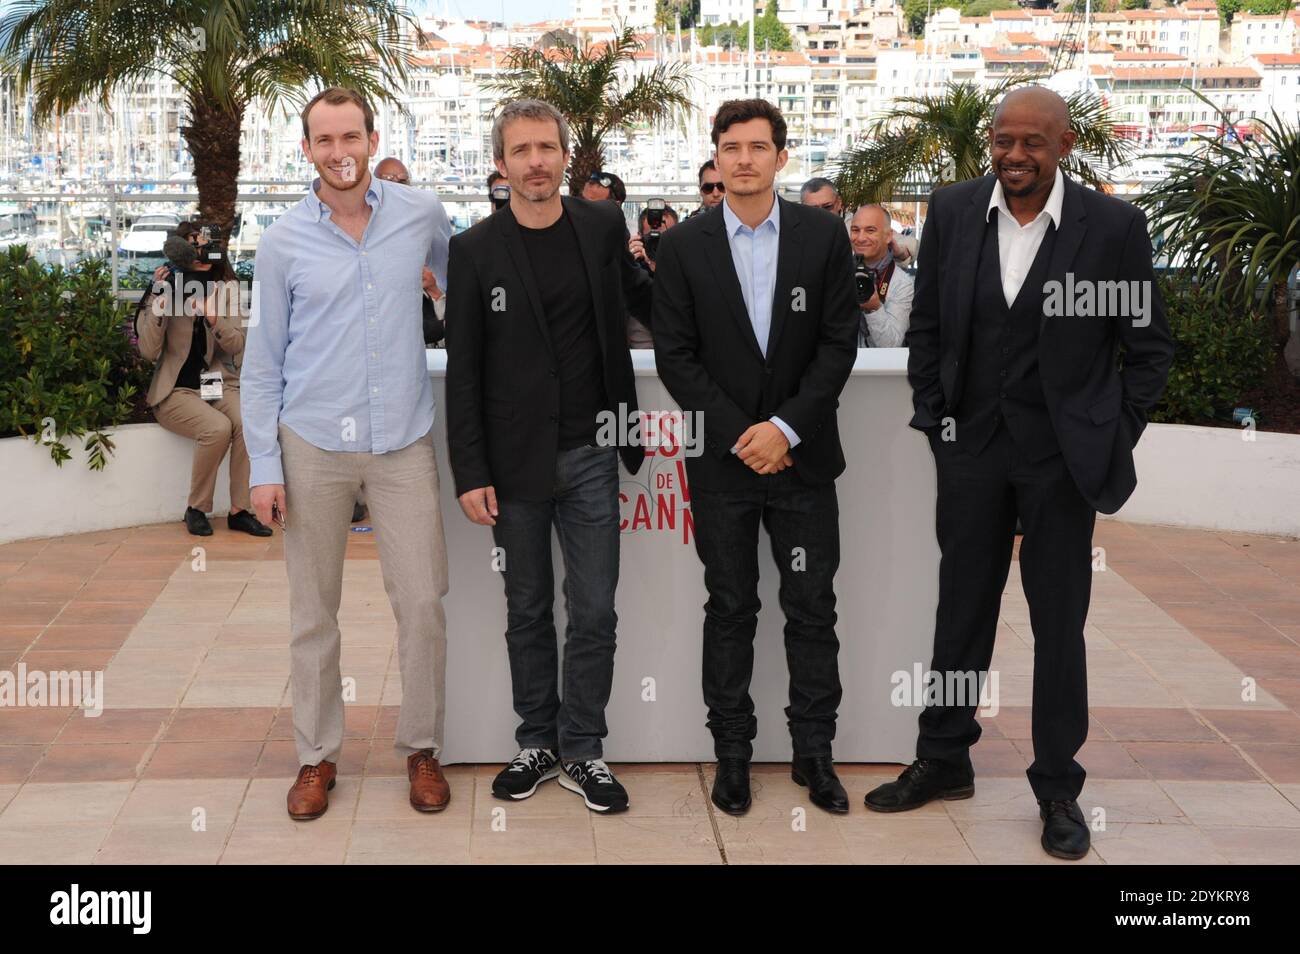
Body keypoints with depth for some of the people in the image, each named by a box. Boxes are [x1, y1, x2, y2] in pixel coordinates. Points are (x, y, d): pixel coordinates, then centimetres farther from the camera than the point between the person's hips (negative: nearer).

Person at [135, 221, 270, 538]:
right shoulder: (165, 288, -3)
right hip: (175, 390, -3)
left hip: (218, 383, 3)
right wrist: (159, 303, -21)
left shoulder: (225, 288, 7)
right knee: (218, 427, -31)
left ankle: (239, 511, -17)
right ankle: (196, 509, -12)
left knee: (248, 423, -28)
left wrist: (213, 318, -18)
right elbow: (149, 351, -10)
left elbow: (236, 346, 1)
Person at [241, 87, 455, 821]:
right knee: (314, 612, 7)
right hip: (313, 444, 0)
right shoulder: (283, 242, 0)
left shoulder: (422, 213, 1)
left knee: (423, 602, -1)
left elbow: (463, 284, 21)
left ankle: (422, 747, 17)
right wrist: (264, 466, -1)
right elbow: (264, 362, 3)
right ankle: (318, 755, 21)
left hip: (404, 441, 0)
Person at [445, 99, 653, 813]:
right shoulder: (475, 250, -3)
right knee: (527, 612, 11)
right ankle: (537, 741, 25)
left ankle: (581, 750, 17)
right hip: (516, 460, -1)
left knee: (594, 611, 3)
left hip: (589, 455, 1)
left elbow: (638, 299, 21)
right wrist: (470, 474, -7)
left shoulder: (603, 227, 3)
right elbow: (463, 371, -3)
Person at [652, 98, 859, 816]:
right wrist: (737, 435, -10)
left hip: (801, 455, 0)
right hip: (722, 458, 0)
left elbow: (838, 343, -2)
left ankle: (814, 751, 18)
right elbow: (676, 355, -2)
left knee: (813, 610, 5)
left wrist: (786, 427, -12)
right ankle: (732, 750, 19)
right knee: (730, 610, 8)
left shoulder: (824, 235, 0)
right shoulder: (684, 246, 0)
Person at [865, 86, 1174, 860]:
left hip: (1062, 454, -2)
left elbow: (1149, 348, -1)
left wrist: (1113, 441, -4)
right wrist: (933, 419, 4)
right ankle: (944, 761, 29)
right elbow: (926, 327, 8)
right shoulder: (953, 212, -1)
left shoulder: (1114, 226, -9)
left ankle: (1058, 787, 21)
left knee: (1059, 622, 7)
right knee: (961, 609, 13)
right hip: (974, 446, 2)